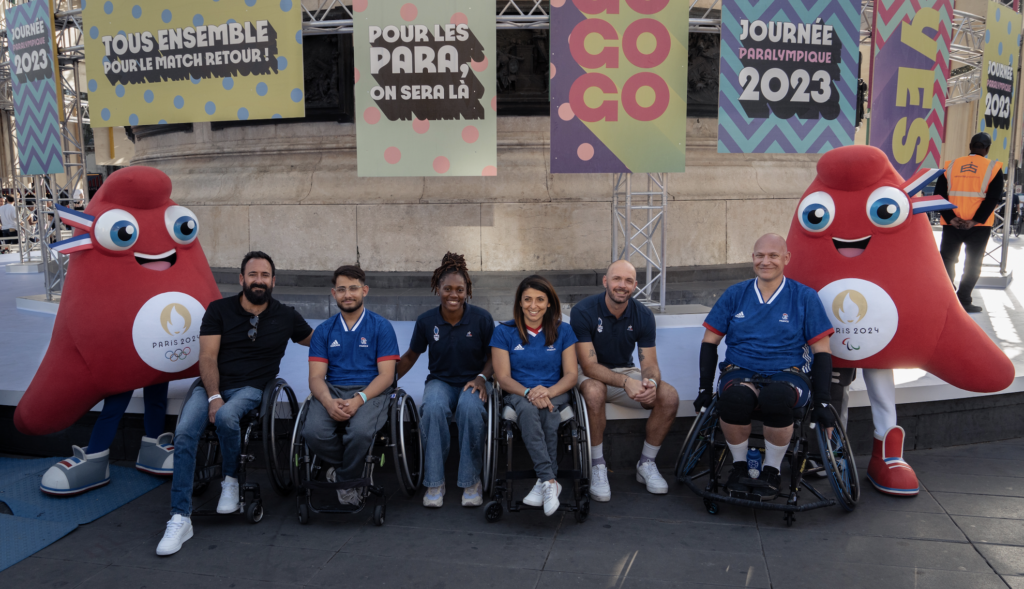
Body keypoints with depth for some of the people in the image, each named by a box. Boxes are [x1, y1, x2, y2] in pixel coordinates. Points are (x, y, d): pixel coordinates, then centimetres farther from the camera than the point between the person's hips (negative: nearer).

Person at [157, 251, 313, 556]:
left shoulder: (286, 317, 7)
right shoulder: (219, 310, 5)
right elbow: (208, 358, -3)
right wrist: (214, 396, -17)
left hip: (251, 389, -1)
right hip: (212, 385, 1)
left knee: (226, 416, -36)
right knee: (184, 434, -26)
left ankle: (231, 480, -8)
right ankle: (180, 518, -19)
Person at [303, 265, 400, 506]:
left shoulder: (381, 327, 5)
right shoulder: (324, 330, 13)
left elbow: (386, 375, -3)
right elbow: (316, 377, 4)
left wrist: (358, 399, -20)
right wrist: (329, 402, -19)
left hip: (370, 391, -2)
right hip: (332, 391, 3)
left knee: (360, 431, -35)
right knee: (314, 432, -29)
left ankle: (346, 481, -3)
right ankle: (353, 470, 2)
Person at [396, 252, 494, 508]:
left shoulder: (481, 319, -6)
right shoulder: (426, 321, -3)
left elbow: (493, 356, 4)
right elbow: (411, 356, 11)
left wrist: (482, 377, -14)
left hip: (472, 382, -1)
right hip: (440, 381, 1)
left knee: (470, 408, -37)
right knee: (433, 408, -36)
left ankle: (471, 481, -18)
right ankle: (434, 483, -21)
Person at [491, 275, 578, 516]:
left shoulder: (563, 331, 8)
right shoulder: (504, 332, 5)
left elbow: (571, 375, 2)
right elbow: (503, 377, -1)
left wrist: (549, 391, -19)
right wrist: (528, 392, -21)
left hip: (554, 394, 1)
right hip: (517, 394, -1)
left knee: (547, 410, -36)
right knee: (528, 409, -37)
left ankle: (544, 481, -30)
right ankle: (550, 481, -40)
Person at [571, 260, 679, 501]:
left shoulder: (643, 315, -6)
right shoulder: (583, 311, -19)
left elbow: (649, 363, -8)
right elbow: (589, 365, -23)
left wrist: (651, 382, -34)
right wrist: (624, 381, -40)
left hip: (626, 371, 4)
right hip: (592, 375, -4)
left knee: (669, 396, -21)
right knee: (594, 391, -39)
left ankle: (646, 464, -1)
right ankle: (597, 467, -20)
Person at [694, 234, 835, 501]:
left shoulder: (805, 297, 5)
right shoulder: (735, 294, 10)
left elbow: (822, 351, 4)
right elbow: (710, 341, 12)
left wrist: (822, 401, -3)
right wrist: (705, 388, 3)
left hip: (788, 374, -1)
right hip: (740, 371, 1)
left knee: (776, 396, -38)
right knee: (735, 396, -36)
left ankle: (771, 471, -13)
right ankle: (739, 466, -9)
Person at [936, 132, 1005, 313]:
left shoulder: (951, 165, 5)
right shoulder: (993, 167, -1)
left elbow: (939, 194, -1)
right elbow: (993, 198, -10)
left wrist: (950, 218, -6)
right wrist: (976, 220, -12)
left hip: (952, 224, 2)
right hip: (978, 226, -1)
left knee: (946, 260, 12)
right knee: (972, 263, 7)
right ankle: (963, 301, 4)